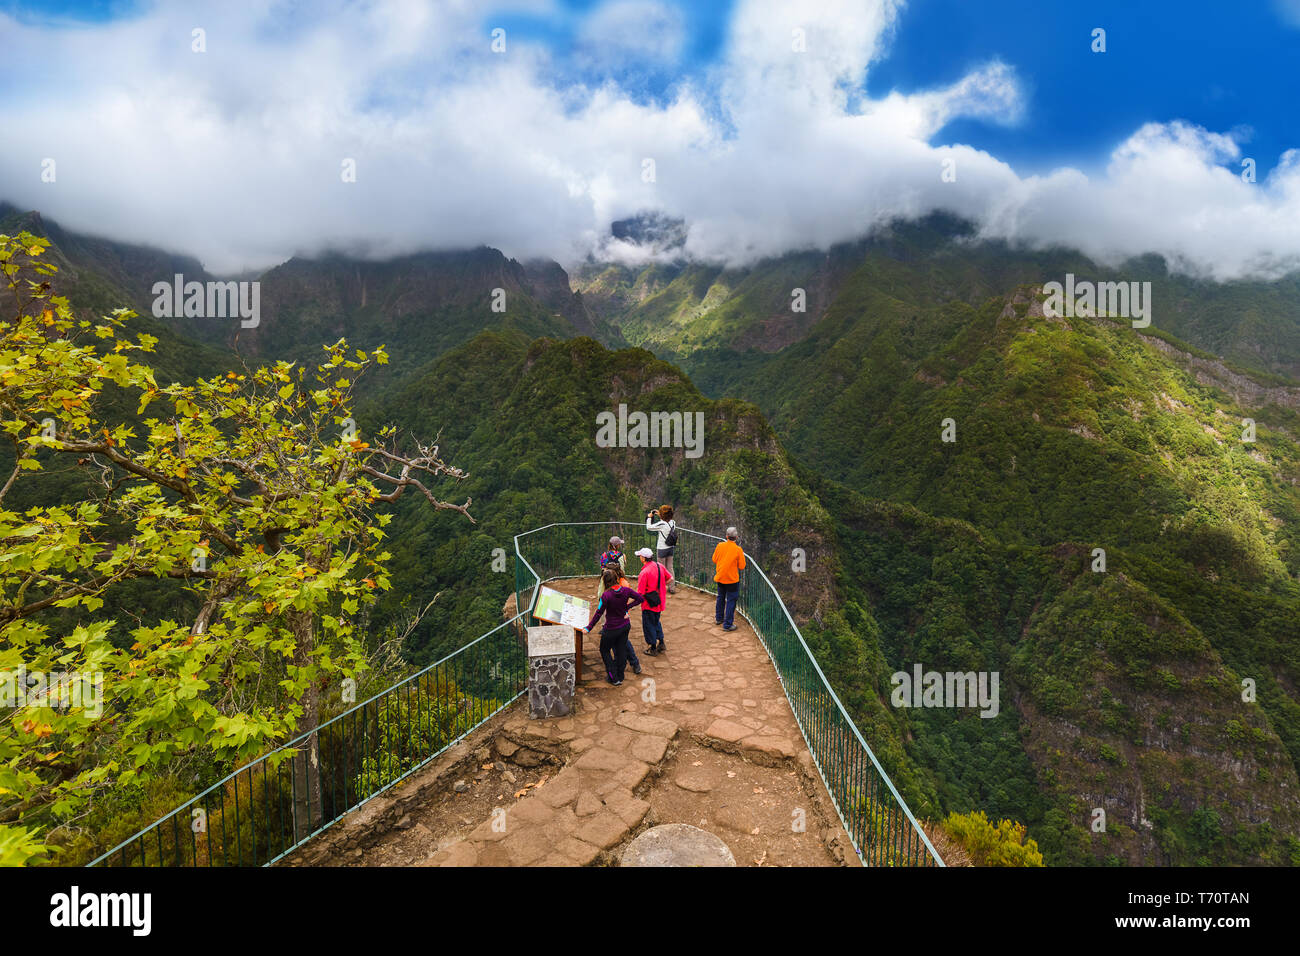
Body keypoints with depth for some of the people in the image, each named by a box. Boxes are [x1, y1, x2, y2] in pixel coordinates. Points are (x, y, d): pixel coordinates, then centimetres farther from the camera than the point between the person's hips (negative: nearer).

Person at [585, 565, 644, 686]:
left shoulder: (606, 595, -24)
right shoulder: (625, 590, -10)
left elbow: (598, 613, -18)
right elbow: (640, 598, 0)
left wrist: (589, 628, -9)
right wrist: (627, 607, 2)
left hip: (612, 629, -5)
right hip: (625, 625, 5)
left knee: (605, 650, 16)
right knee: (621, 650, 19)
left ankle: (614, 678, 17)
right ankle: (620, 676, 32)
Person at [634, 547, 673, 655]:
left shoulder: (644, 572, -25)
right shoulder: (659, 566, -3)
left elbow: (640, 593, -23)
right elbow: (670, 579, 6)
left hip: (649, 603, -7)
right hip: (660, 601, 7)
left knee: (648, 625, 10)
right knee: (656, 622, 25)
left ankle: (653, 648, 20)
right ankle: (661, 644, 30)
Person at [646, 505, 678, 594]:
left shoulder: (661, 524, -24)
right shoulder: (673, 522, -5)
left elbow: (649, 527, -13)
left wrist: (649, 517, -1)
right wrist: (660, 516, 16)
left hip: (661, 549, -6)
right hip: (670, 549, 6)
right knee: (670, 568, 15)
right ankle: (672, 588, 20)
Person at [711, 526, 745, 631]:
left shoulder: (720, 545, -7)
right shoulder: (738, 549, -17)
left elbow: (714, 560, 4)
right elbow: (741, 567, -11)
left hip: (720, 577, 5)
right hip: (732, 579, -4)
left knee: (720, 598, 23)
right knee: (731, 601, 5)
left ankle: (719, 618, 38)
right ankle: (727, 624, 7)